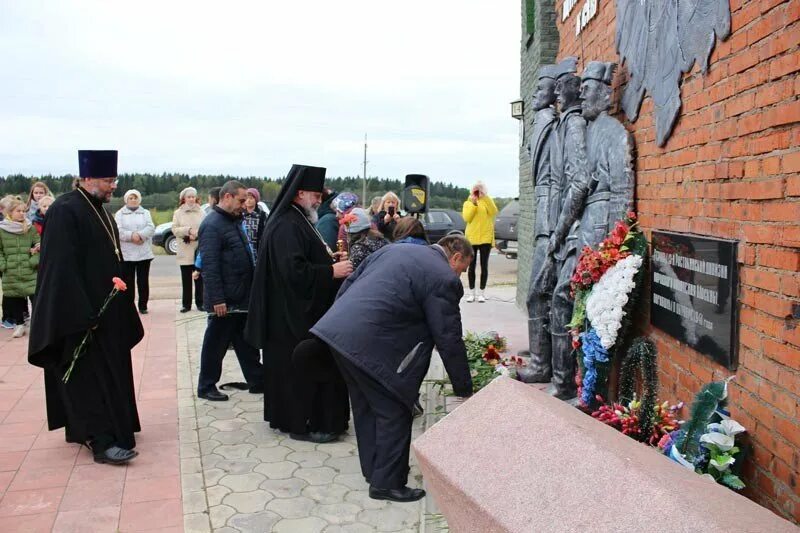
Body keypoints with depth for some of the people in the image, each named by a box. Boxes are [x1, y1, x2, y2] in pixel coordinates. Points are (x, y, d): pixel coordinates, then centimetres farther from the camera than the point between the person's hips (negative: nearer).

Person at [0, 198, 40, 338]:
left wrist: (33, 262, -9)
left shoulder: (31, 229, 1)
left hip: (30, 272, -1)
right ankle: (19, 324, 23)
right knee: (14, 300, 9)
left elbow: (40, 247, 1)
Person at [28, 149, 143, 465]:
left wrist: (120, 305, 14)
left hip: (106, 310, 9)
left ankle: (83, 428, 28)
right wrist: (83, 315, -23)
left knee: (107, 372, 14)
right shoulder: (65, 211, -15)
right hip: (81, 313, -9)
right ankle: (103, 441, -1)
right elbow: (62, 268, -20)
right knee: (92, 376, -5)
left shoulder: (99, 210, 12)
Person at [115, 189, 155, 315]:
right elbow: (118, 231, -5)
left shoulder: (145, 213, 14)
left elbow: (151, 228, -2)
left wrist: (139, 235, -17)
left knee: (143, 281, 3)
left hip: (144, 253, 1)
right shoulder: (120, 214, 10)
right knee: (128, 281, 0)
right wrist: (132, 236, -19)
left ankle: (143, 306, 11)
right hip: (126, 254, -1)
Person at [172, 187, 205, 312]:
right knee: (186, 280, 4)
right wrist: (188, 230, -15)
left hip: (199, 250, 0)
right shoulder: (178, 213, 7)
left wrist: (196, 235, -16)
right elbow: (175, 229, -2)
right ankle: (186, 304, 11)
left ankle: (200, 303, 13)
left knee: (199, 279, 4)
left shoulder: (201, 212, 5)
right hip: (184, 252, 0)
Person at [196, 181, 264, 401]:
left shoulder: (234, 221, 14)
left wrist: (252, 289, 18)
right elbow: (209, 265, -22)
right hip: (224, 300, -9)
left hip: (242, 297, 9)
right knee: (216, 344, 4)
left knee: (247, 343, 15)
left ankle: (257, 381, 24)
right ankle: (206, 387, 18)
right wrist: (217, 299, -24)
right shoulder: (212, 225, -16)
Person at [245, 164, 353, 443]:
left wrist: (327, 258, 9)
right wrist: (331, 271, -21)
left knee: (293, 365, 17)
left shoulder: (295, 221, 13)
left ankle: (288, 416, 28)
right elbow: (295, 271, -28)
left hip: (297, 310, 11)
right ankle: (303, 423, 10)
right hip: (295, 313, -11)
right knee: (302, 366, -1)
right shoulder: (287, 226, -20)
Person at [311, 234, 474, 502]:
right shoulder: (444, 279, -5)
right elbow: (449, 340, -2)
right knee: (394, 412, 9)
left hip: (336, 329, 9)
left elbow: (347, 285, 19)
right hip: (371, 345, -9)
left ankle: (373, 469, 39)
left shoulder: (393, 249, 18)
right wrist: (464, 388, 9)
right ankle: (387, 483, 20)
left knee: (366, 406, 23)